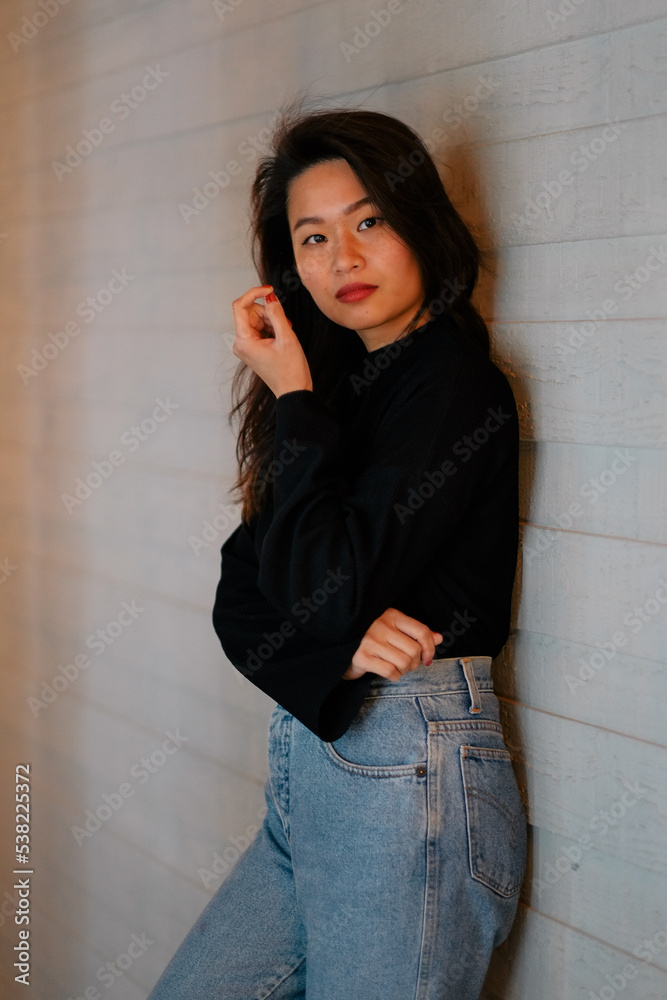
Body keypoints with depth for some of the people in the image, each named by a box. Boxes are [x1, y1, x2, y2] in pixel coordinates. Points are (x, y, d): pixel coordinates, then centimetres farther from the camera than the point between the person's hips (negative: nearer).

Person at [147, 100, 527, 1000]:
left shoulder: (455, 384, -10)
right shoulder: (341, 385, 13)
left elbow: (330, 583, -20)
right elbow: (242, 600, 8)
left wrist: (293, 398, -10)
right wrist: (337, 648, -13)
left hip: (409, 778, -8)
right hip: (308, 771, 8)